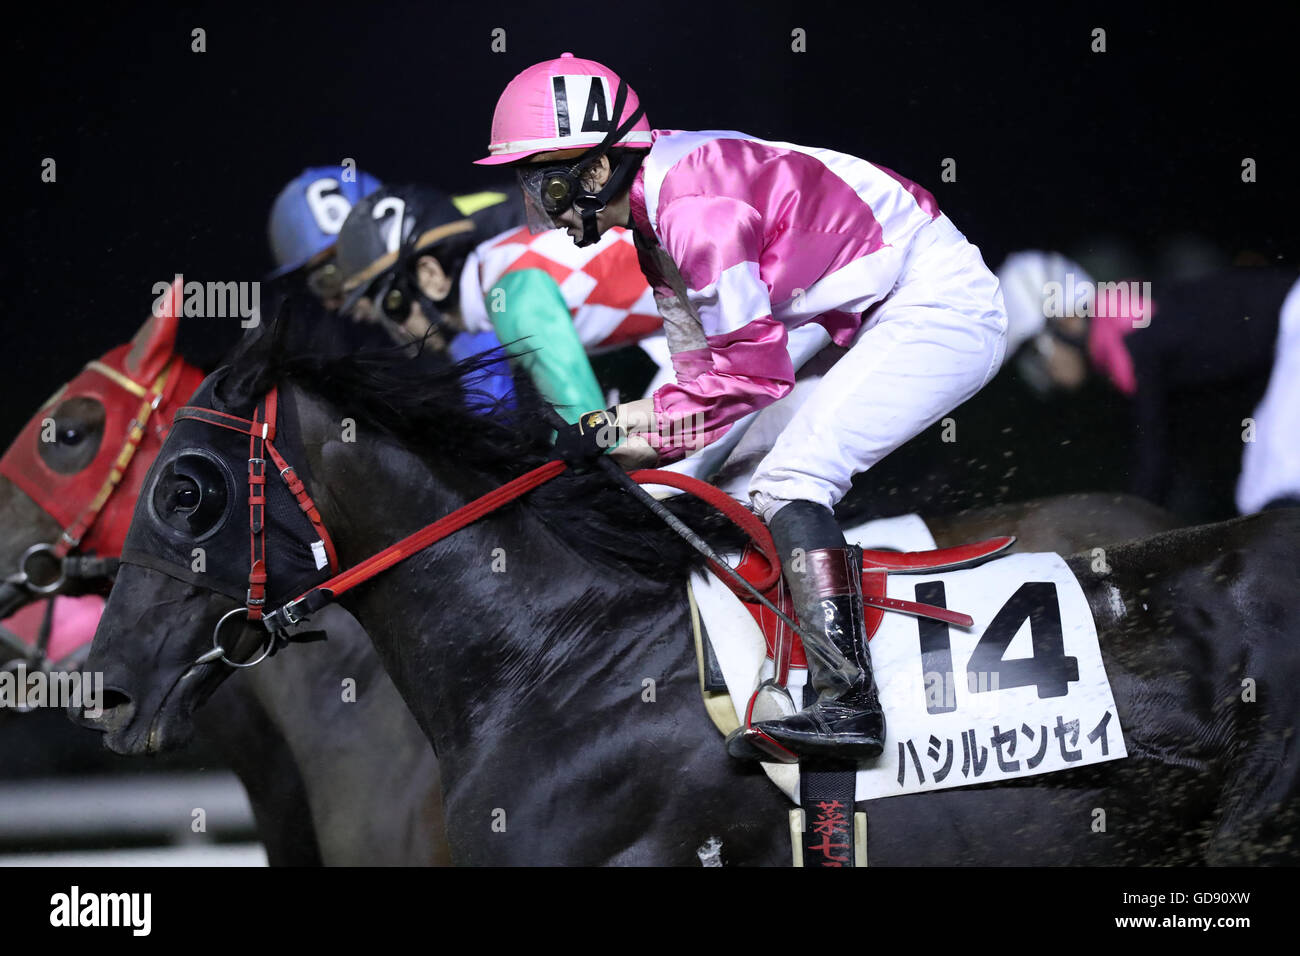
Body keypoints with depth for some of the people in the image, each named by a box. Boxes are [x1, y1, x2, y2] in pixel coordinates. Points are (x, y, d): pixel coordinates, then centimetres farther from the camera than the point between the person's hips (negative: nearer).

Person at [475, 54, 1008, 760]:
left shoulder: (693, 202, -23)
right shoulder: (657, 217, 9)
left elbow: (751, 373, -20)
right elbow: (706, 369, 14)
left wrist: (615, 425, -14)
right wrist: (616, 441, 2)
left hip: (940, 304, -11)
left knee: (792, 482, -19)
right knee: (779, 493, 14)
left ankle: (848, 704, -24)